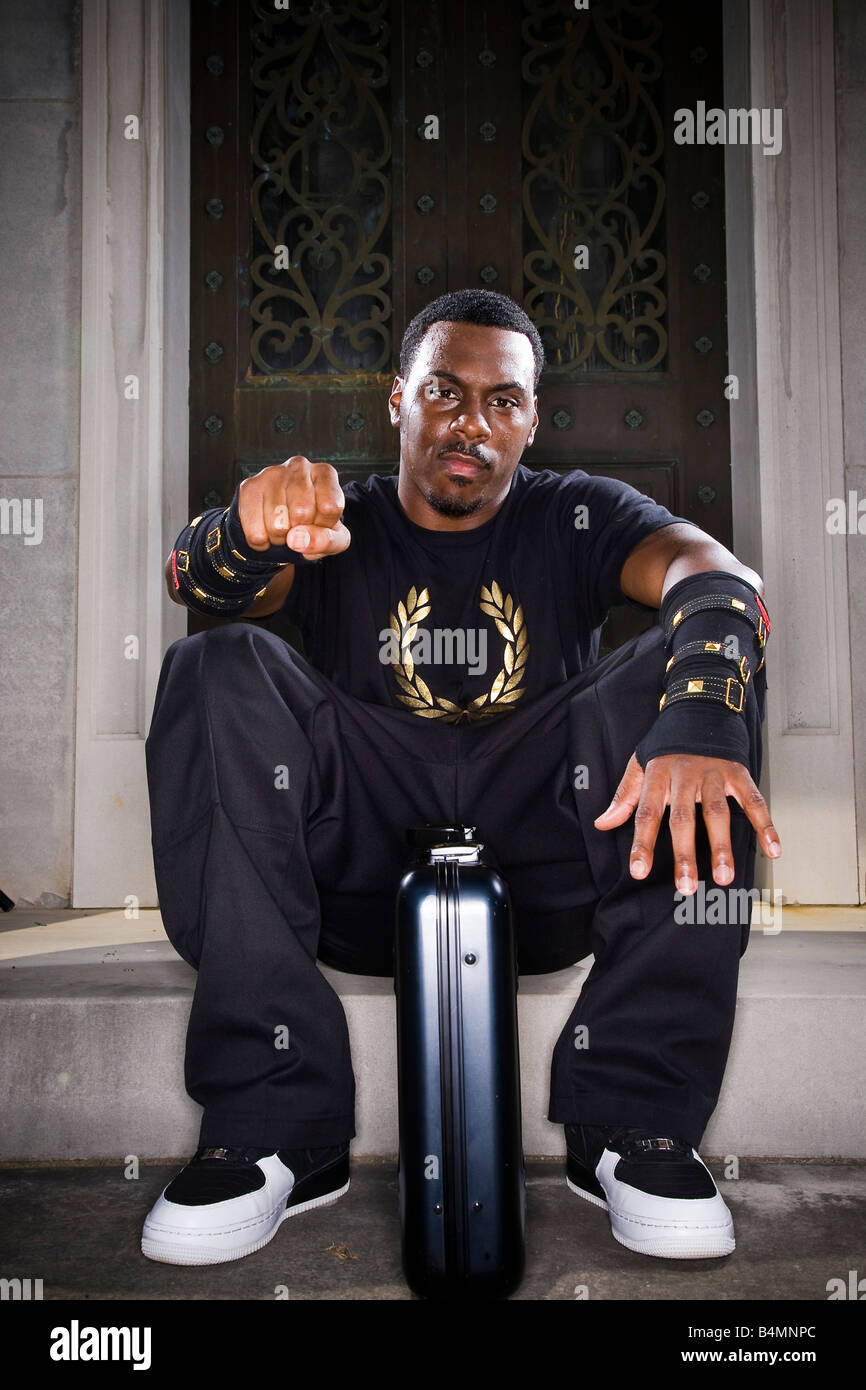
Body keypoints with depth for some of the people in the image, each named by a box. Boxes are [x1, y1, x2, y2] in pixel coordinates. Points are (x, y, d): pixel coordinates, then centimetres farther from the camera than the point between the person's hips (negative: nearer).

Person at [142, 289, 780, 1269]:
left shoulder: (576, 518, 9)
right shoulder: (336, 528, 11)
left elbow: (718, 577, -12)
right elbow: (198, 578, -10)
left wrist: (697, 721, -35)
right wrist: (252, 535, -35)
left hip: (548, 871, 0)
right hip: (359, 874, 1)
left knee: (699, 663, -20)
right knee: (218, 668, -18)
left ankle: (635, 1122, -21)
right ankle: (276, 1126, -23)